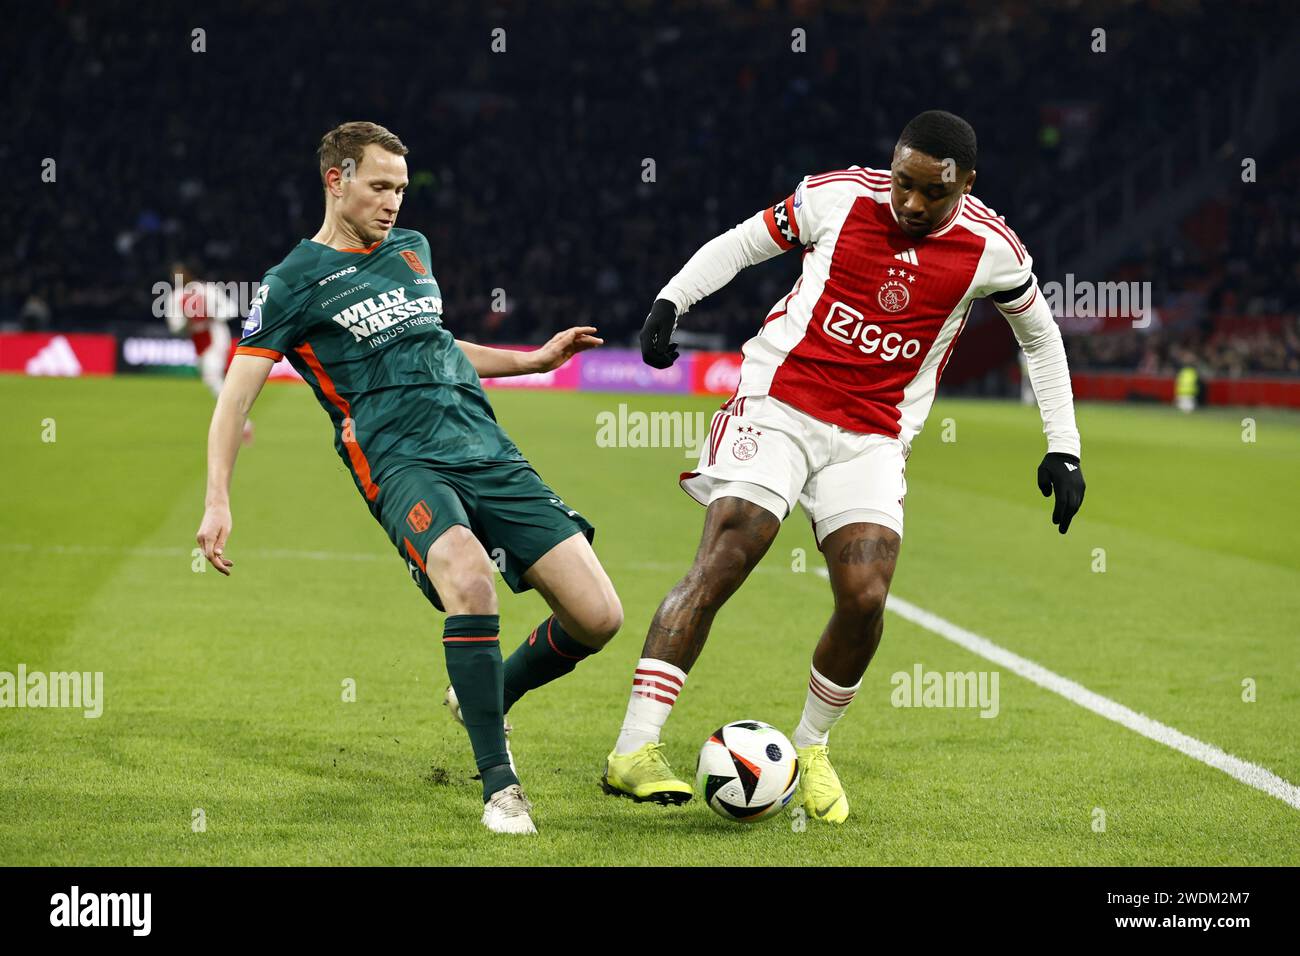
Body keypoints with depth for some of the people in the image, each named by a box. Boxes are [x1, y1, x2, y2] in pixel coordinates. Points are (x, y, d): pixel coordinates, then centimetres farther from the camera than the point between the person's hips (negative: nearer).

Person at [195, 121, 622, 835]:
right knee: (469, 579, -37)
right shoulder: (294, 282, 4)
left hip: (487, 449, 6)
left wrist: (536, 359, 36)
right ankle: (499, 785, -25)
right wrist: (218, 502, -9)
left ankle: (487, 697, 23)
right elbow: (236, 397, 2)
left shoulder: (412, 249, 22)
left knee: (598, 616, -7)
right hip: (400, 461, -6)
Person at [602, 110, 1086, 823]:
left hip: (873, 437, 2)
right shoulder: (839, 195, -4)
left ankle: (811, 749, 13)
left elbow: (1040, 337, 16)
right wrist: (669, 301, -4)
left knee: (865, 598, -14)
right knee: (720, 564, -18)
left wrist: (1063, 450, 14)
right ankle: (633, 751, -20)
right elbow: (741, 243, 10)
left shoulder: (991, 250, -2)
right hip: (779, 401, -2)